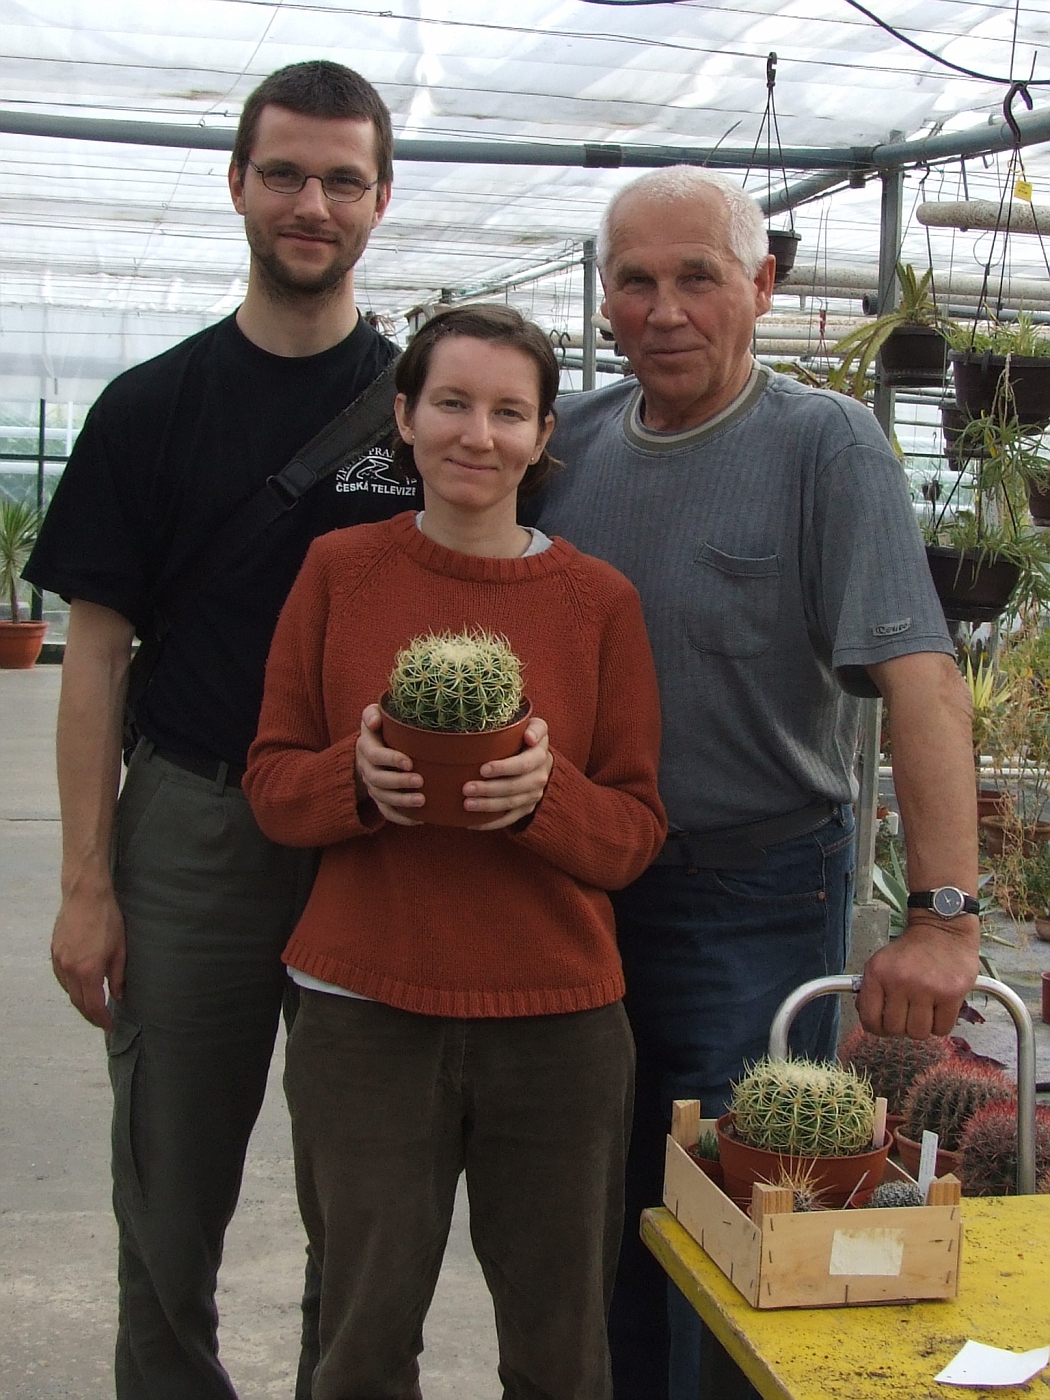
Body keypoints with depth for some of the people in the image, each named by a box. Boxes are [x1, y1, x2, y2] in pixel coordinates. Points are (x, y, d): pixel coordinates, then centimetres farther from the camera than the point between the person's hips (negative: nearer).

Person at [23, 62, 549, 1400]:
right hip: (191, 828, 0)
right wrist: (87, 882, -5)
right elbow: (98, 652, 1)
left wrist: (512, 752, -11)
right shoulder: (152, 407, 3)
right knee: (170, 1197, 9)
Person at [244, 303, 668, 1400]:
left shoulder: (599, 599, 1)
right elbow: (271, 782, 3)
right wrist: (359, 776, -17)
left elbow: (636, 834, 1)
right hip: (365, 1011, 0)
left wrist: (543, 794, -19)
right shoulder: (338, 570, 1)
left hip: (556, 1021, 1)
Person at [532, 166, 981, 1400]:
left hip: (758, 895, -5)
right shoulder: (569, 441, 3)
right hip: (582, 889, 5)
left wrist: (944, 917, -30)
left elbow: (920, 677, -21)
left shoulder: (823, 444, -12)